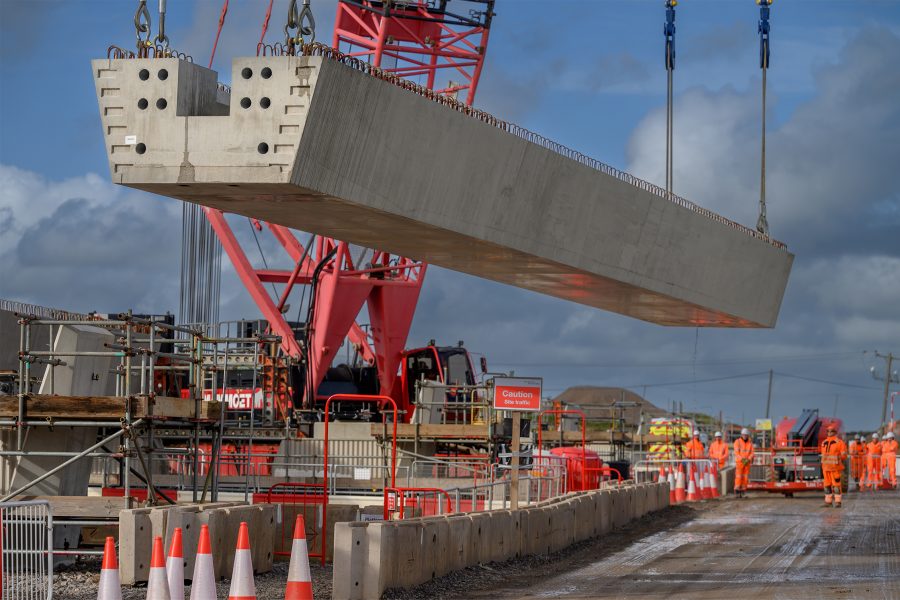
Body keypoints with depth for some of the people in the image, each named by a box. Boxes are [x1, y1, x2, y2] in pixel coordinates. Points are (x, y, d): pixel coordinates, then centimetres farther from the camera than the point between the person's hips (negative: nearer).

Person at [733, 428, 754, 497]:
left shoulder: (750, 443, 5)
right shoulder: (737, 442, -5)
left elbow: (751, 453, 1)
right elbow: (736, 453, -12)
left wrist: (748, 460, -17)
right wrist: (742, 459, -25)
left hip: (747, 462, 3)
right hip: (739, 462, -3)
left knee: (745, 477, 0)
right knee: (738, 477, -10)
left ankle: (742, 491, 5)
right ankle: (737, 491, -10)